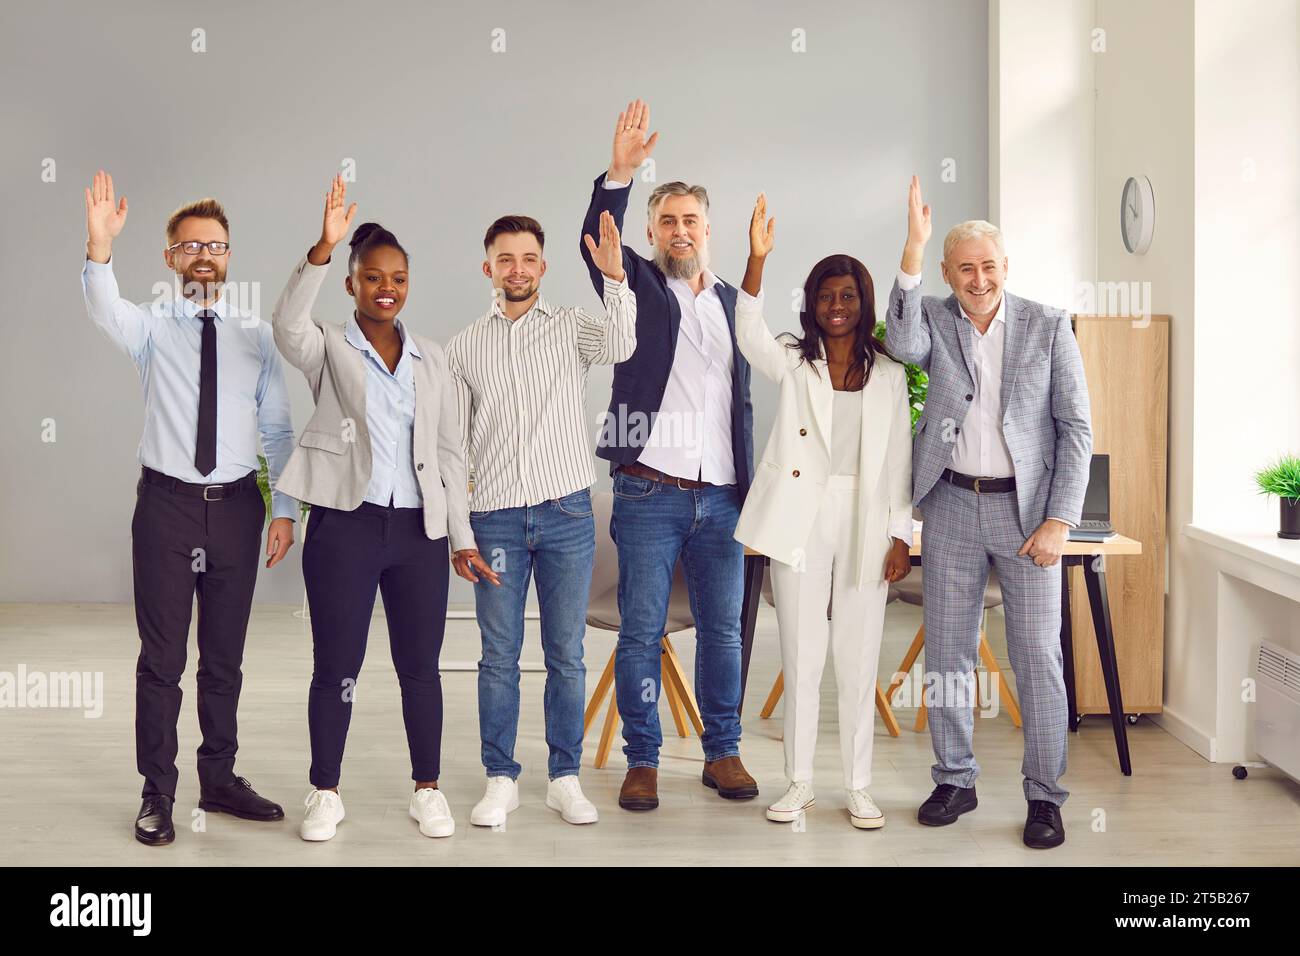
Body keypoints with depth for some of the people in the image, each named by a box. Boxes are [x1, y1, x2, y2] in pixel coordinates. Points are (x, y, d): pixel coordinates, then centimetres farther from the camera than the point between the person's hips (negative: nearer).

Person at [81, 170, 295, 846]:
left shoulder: (256, 336, 7)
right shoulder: (153, 327, 1)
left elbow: (278, 429, 7)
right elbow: (104, 308, -22)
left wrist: (284, 510, 1)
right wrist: (100, 244, -40)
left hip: (236, 508, 2)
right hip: (167, 504, -2)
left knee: (225, 657, 12)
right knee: (162, 657, 3)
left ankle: (219, 780, 27)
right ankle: (157, 792, 16)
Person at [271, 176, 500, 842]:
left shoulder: (431, 359, 12)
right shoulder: (329, 349, 1)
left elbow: (448, 451, 12)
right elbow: (287, 326, -23)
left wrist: (461, 534, 7)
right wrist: (321, 249, -34)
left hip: (419, 527, 3)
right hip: (345, 525, -3)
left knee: (420, 667, 9)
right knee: (336, 668, 4)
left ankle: (428, 790, 21)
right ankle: (326, 794, 19)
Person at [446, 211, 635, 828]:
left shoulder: (572, 327, 6)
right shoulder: (464, 348, 10)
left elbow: (619, 346, -18)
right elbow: (453, 445, 11)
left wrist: (614, 278, -32)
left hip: (567, 512, -1)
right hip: (495, 518, 1)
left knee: (566, 654, 5)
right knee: (499, 656, 5)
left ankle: (565, 779, 16)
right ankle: (501, 781, 15)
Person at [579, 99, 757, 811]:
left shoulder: (729, 300, 16)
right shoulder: (639, 287, 5)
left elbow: (740, 396, 18)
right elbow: (595, 243, -17)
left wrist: (749, 482, 13)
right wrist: (620, 172, -31)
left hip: (722, 497, 4)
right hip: (650, 493, -4)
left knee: (723, 630, 8)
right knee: (640, 632, 0)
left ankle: (723, 753, 21)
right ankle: (642, 761, 11)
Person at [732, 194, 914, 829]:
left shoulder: (889, 375, 7)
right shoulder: (792, 363, 4)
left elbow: (899, 461, 6)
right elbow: (748, 332, -18)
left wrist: (901, 535, 0)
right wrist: (757, 259, -29)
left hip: (864, 524, 1)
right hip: (800, 521, 0)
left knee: (859, 661, 7)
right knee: (801, 658, 7)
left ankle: (858, 787, 19)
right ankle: (799, 784, 19)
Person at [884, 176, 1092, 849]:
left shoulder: (1048, 327, -1)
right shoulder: (936, 321, 3)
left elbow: (1076, 428, -2)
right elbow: (903, 344, -22)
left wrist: (1059, 520, -10)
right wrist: (913, 247, -28)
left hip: (1027, 509, -2)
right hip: (952, 507, 2)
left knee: (1038, 657, 0)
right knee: (946, 651, 9)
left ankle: (1045, 795, 12)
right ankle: (955, 781, 23)